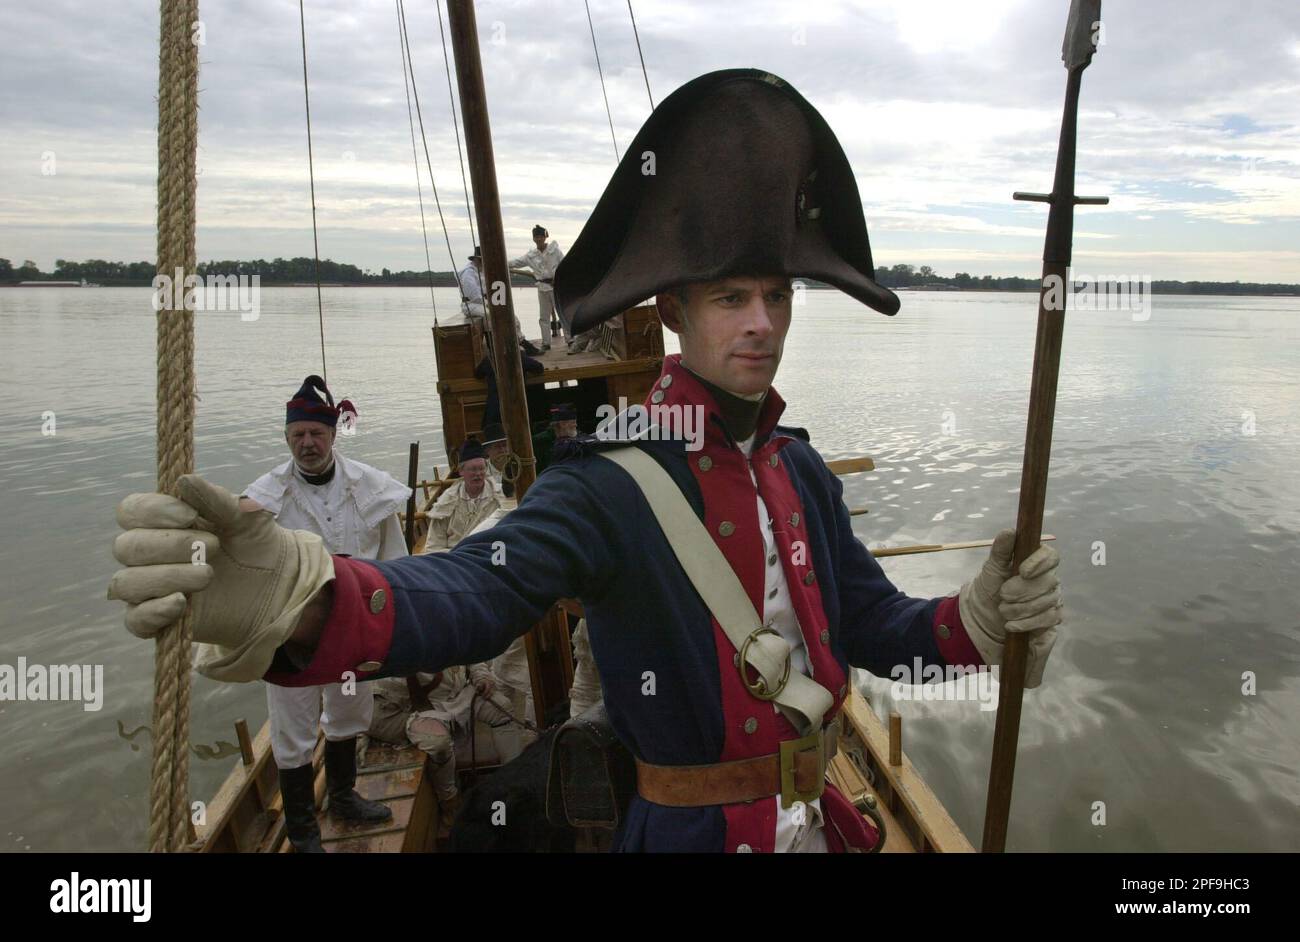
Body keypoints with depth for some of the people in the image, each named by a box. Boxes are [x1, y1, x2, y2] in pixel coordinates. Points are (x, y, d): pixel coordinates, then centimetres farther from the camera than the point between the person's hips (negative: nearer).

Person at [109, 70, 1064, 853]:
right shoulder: (611, 484, -21)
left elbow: (875, 625, 5)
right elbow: (471, 591, -37)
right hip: (685, 827, -5)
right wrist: (303, 602, -57)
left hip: (813, 824, 6)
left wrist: (979, 617, -15)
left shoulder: (802, 472, 0)